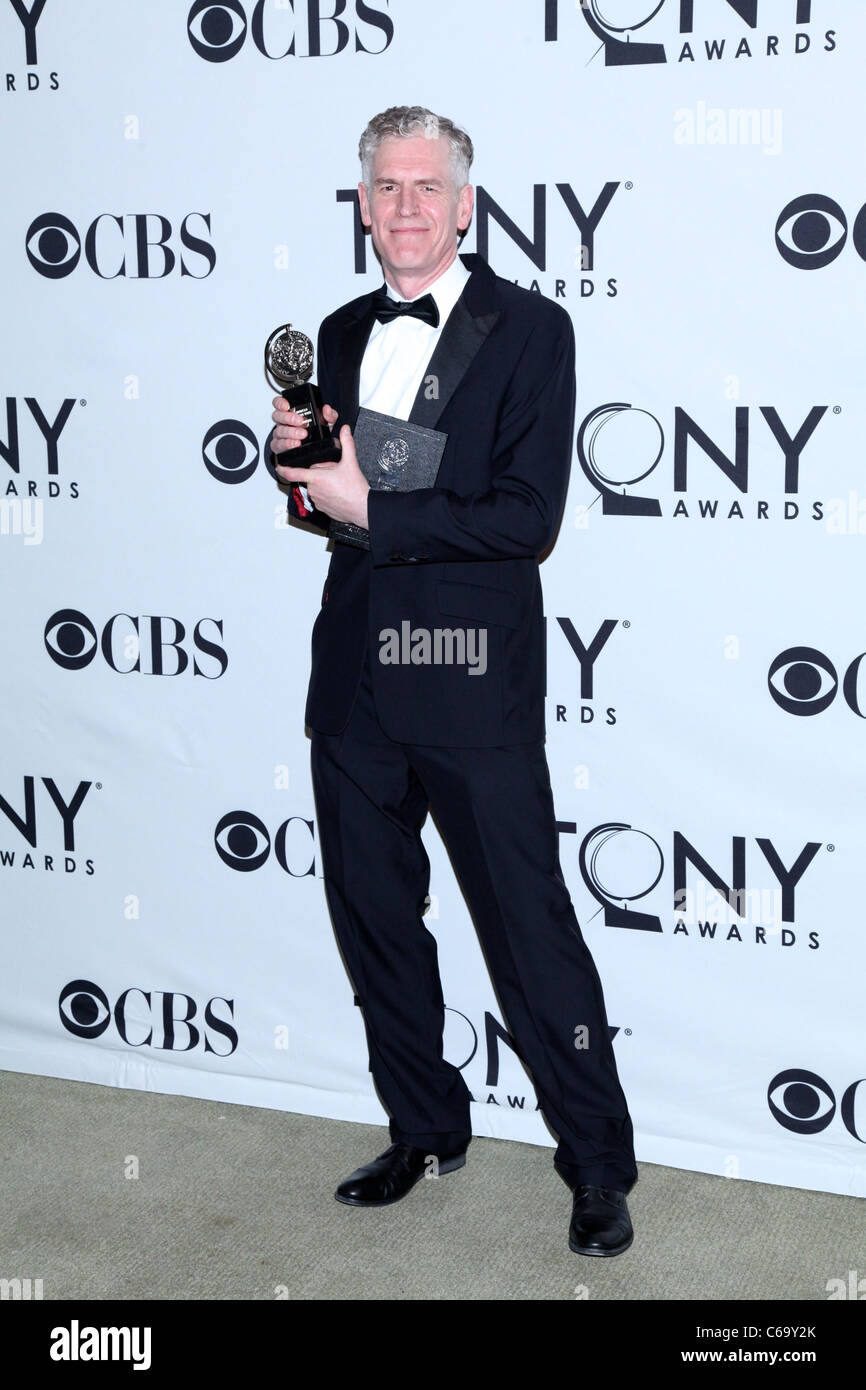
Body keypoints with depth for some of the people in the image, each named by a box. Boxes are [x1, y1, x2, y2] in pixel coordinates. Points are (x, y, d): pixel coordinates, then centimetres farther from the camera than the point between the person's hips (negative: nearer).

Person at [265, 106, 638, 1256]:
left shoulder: (531, 330, -7)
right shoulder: (342, 336, 12)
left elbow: (528, 517, -15)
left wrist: (372, 509, -18)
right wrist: (294, 458, -2)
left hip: (472, 683, -6)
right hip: (355, 675, 6)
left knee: (530, 927, 0)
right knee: (374, 922, 15)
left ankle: (599, 1164, 17)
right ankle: (427, 1133, 34)